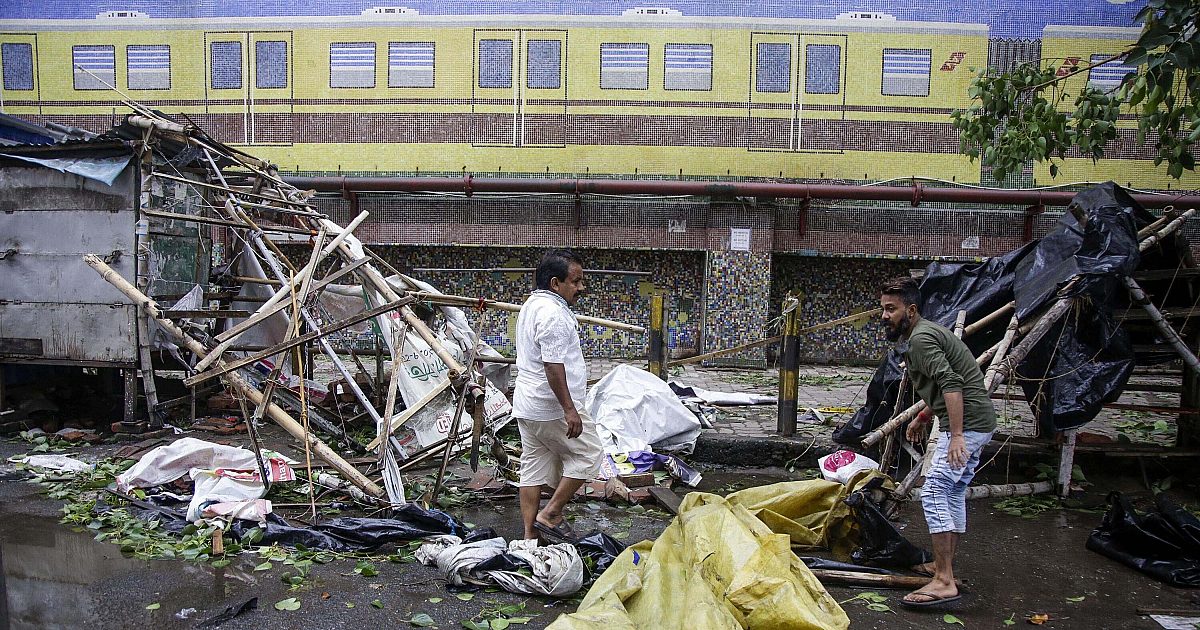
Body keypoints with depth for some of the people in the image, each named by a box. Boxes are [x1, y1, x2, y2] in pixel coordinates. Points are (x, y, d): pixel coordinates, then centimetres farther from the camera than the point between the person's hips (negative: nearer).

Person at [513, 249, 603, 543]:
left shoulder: (532, 305, 16)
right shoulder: (552, 313, -19)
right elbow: (553, 365, -25)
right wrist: (569, 409, -23)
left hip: (527, 404, 10)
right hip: (551, 407, -10)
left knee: (534, 467, 12)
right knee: (588, 454, 3)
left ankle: (530, 533, 16)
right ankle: (550, 514, 5)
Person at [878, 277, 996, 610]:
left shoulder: (920, 338, -15)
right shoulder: (926, 333, 18)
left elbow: (951, 384, -26)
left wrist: (956, 436, -30)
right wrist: (923, 419, 32)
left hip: (965, 424, -11)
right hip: (977, 422, 11)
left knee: (933, 493, -13)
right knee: (954, 492, 18)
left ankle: (944, 582, -13)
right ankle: (945, 565, 28)